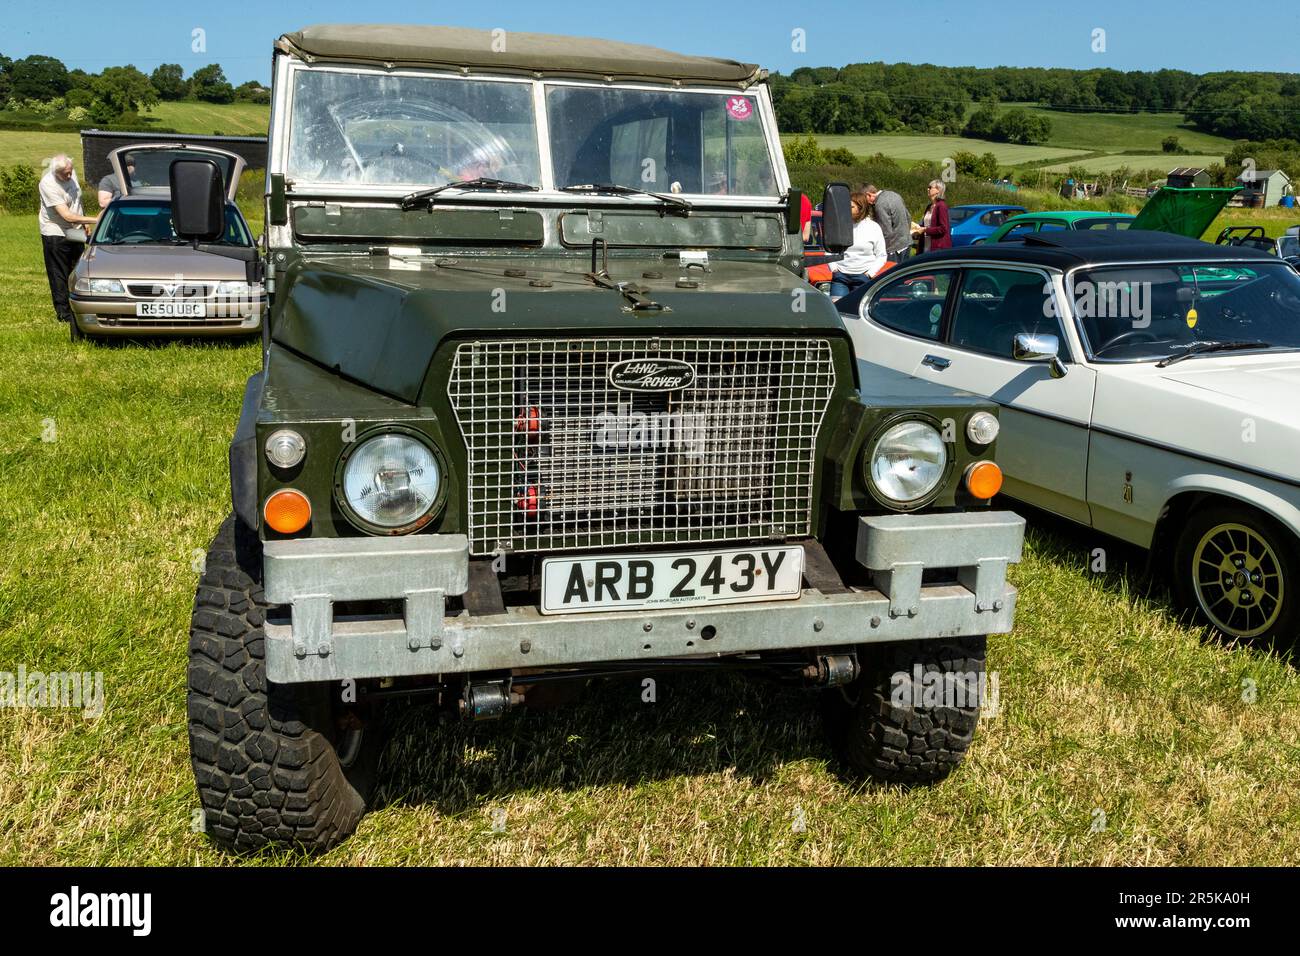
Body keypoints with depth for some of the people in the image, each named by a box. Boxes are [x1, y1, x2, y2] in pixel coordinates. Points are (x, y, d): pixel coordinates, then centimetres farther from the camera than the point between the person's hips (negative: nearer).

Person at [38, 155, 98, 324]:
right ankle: (64, 313, 6)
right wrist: (95, 220, -32)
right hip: (56, 233, -7)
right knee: (59, 276, 0)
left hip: (75, 232, 7)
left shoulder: (72, 173, -3)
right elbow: (67, 216, -29)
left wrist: (84, 224, 13)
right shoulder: (48, 184, -25)